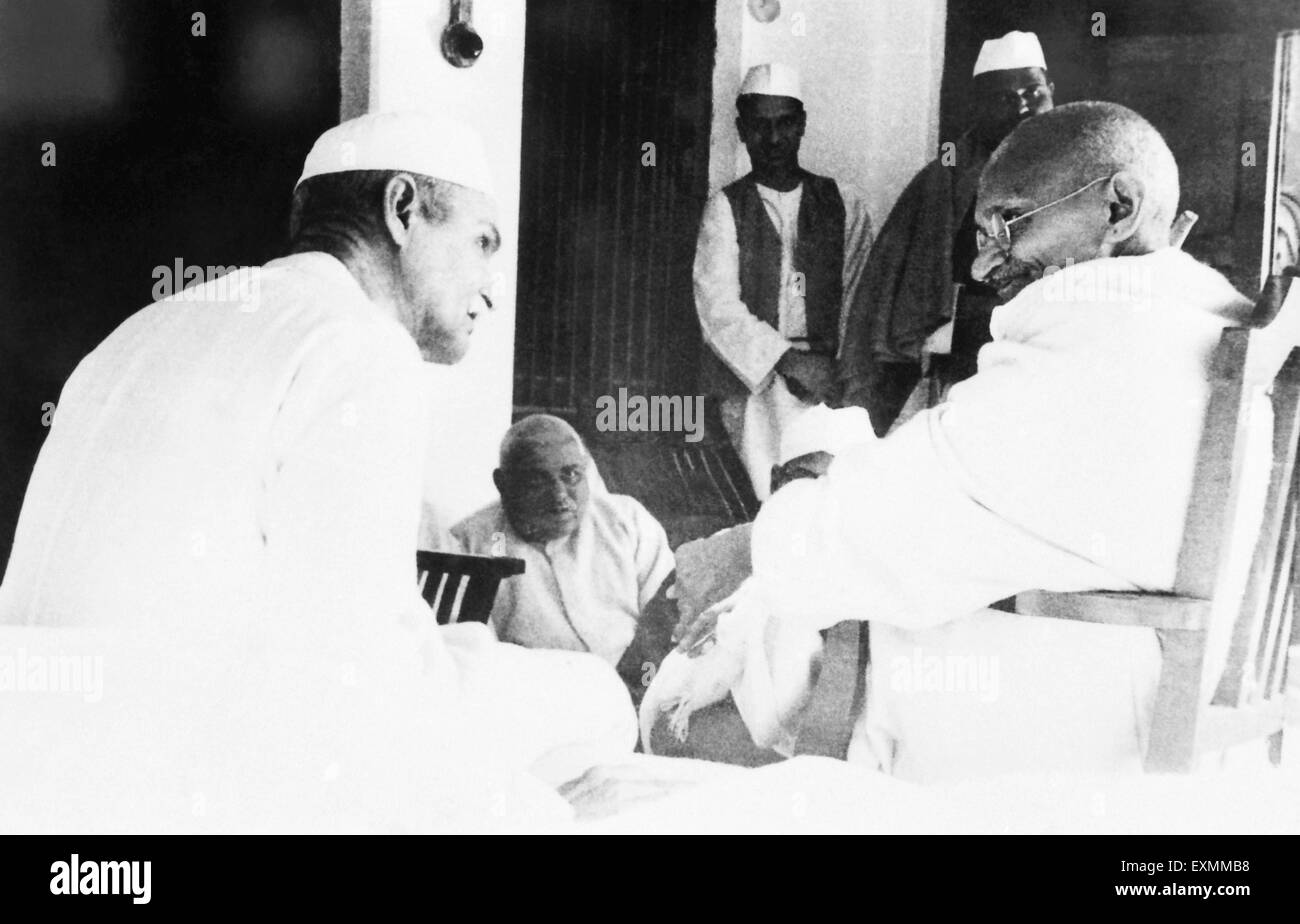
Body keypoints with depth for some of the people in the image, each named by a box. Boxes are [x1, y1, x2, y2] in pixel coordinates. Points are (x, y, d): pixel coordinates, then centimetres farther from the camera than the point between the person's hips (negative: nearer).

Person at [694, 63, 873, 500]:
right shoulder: (724, 209, 9)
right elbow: (718, 308, -3)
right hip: (750, 379, -1)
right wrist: (786, 360, -14)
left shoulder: (843, 205, 15)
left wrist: (835, 367, -7)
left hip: (827, 378, 2)